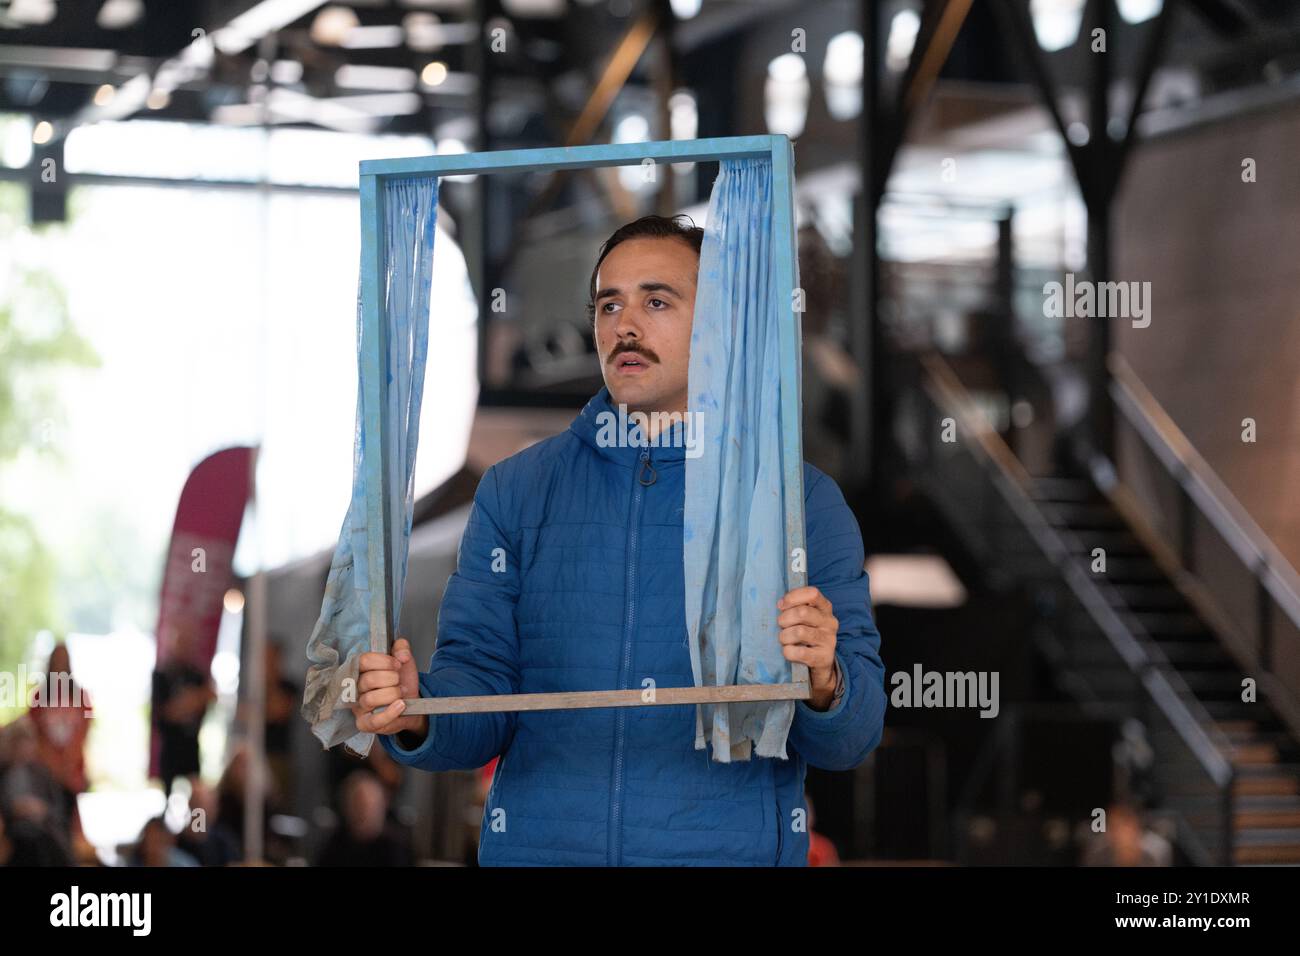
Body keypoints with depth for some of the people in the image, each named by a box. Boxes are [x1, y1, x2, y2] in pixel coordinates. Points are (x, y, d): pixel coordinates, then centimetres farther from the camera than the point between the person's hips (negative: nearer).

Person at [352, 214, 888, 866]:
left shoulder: (802, 501, 0)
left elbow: (850, 740, -3)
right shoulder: (514, 492, 7)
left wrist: (822, 688, -24)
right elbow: (479, 678, 2)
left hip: (731, 847, -1)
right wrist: (418, 716, -18)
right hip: (541, 848, 1)